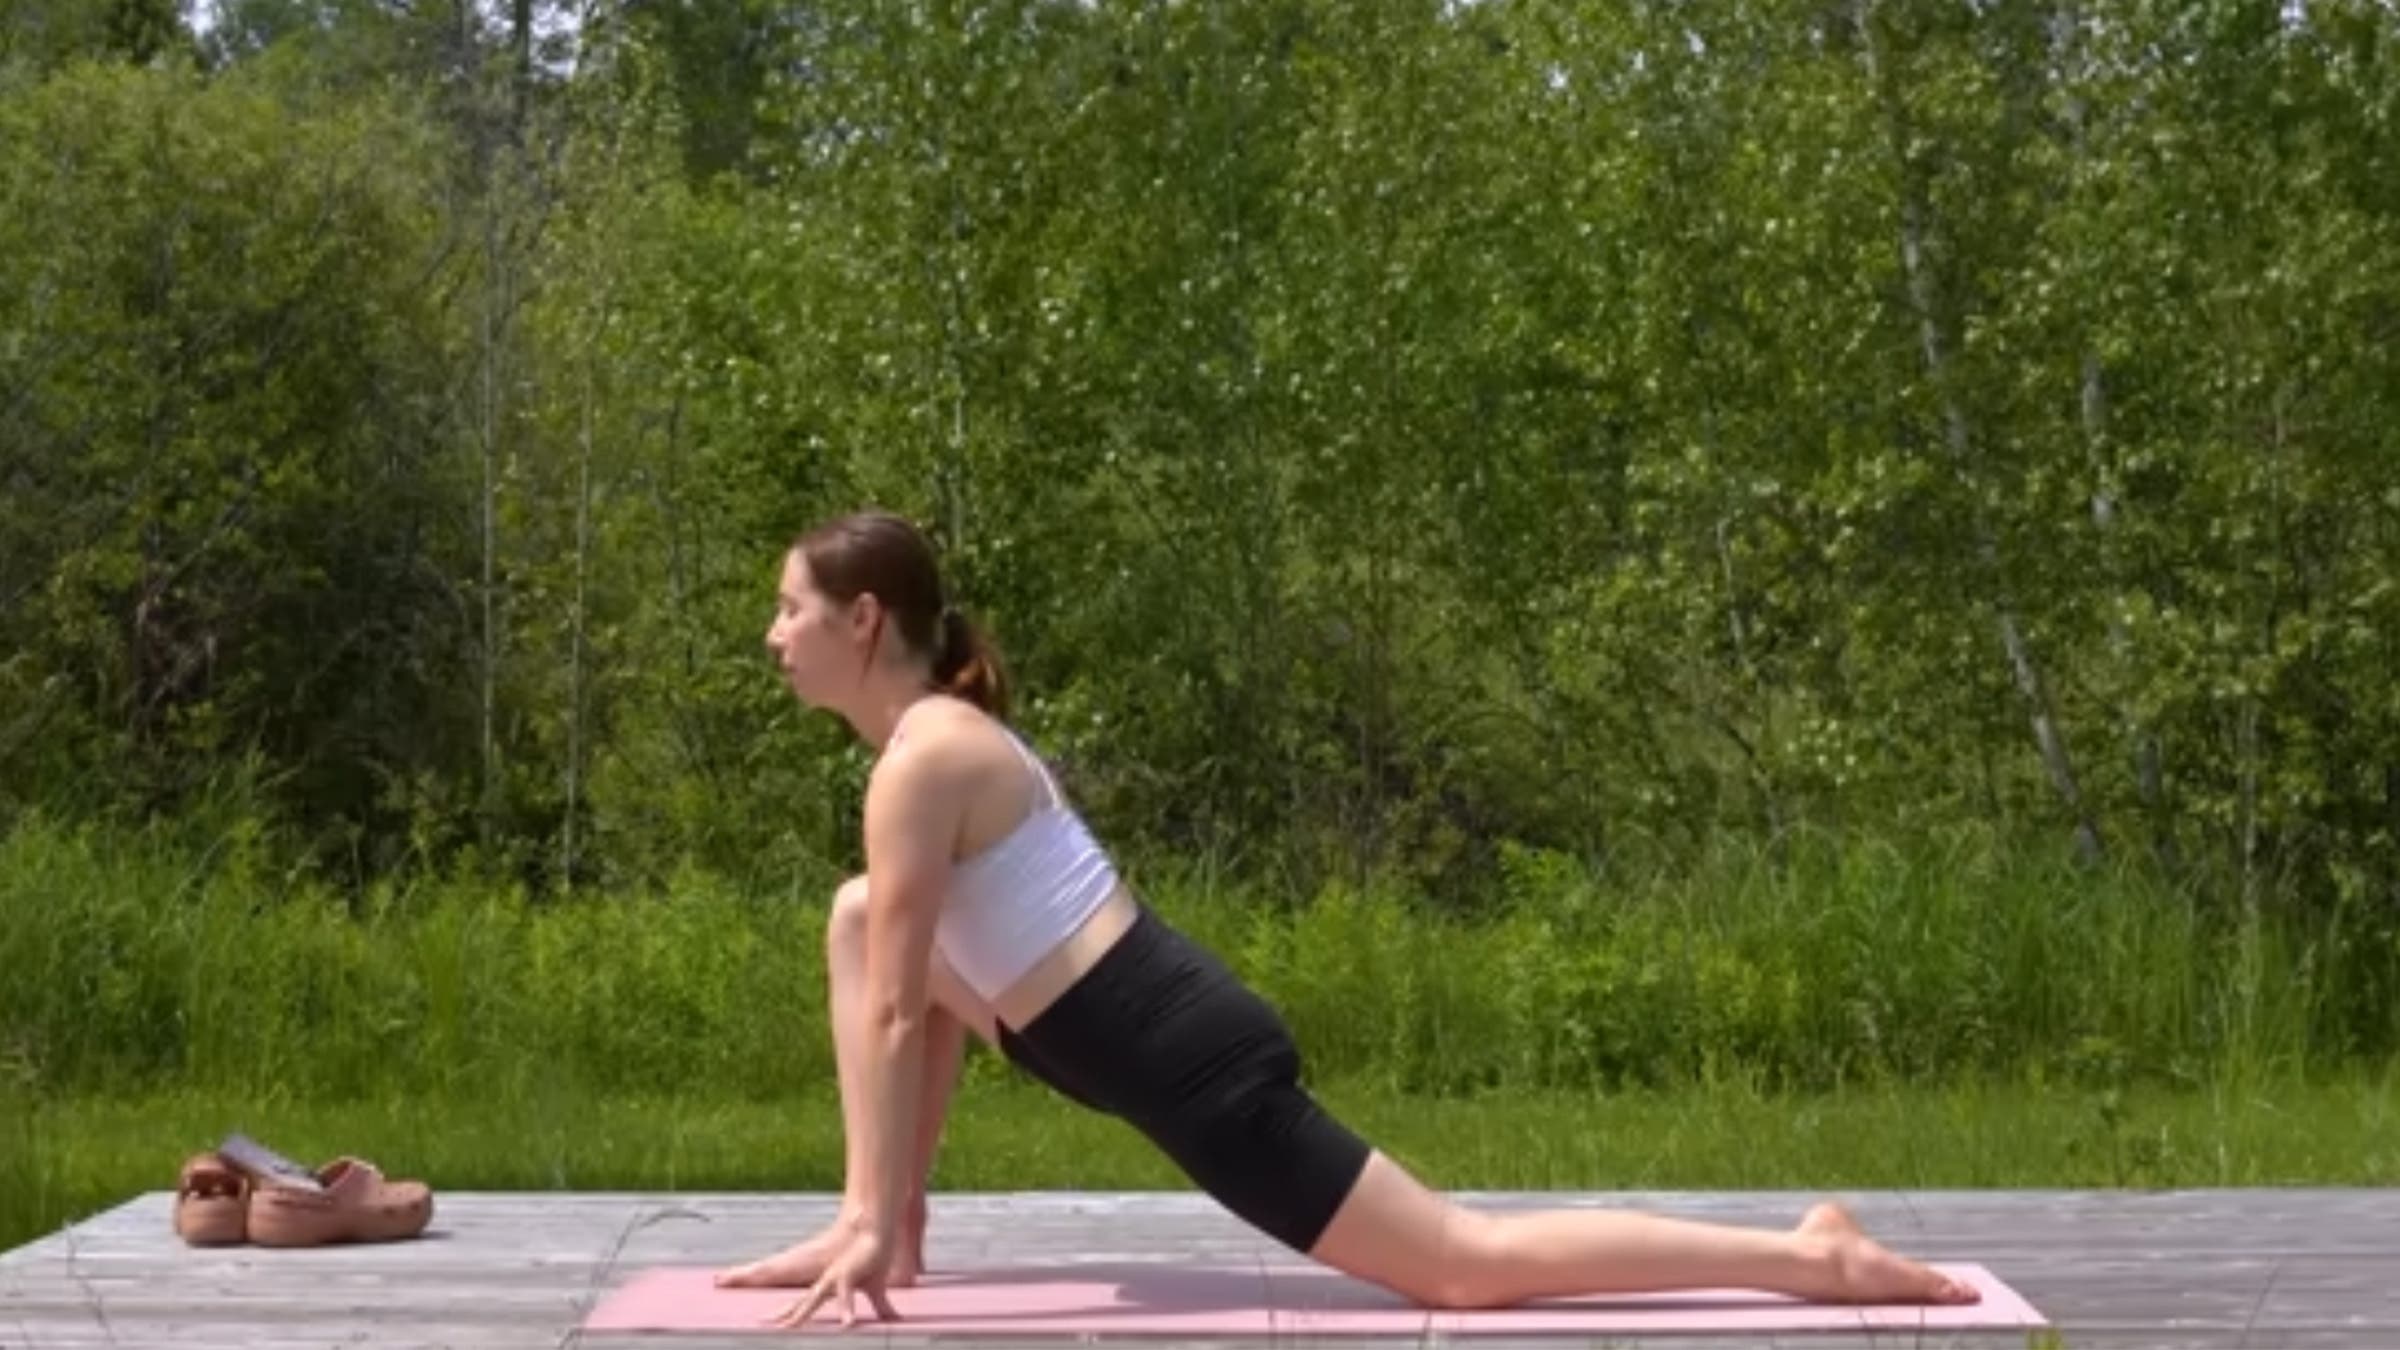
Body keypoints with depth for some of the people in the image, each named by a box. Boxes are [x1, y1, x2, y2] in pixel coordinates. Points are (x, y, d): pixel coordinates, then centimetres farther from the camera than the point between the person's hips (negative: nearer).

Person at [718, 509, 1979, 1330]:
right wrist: (886, 1205, 21)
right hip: (1176, 1026, 10)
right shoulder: (949, 736, 17)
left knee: (1469, 1263, -7)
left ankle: (1810, 1258, -5)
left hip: (1193, 1066, -10)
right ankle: (855, 1238, 14)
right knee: (857, 920, 17)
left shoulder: (921, 761, -13)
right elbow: (932, 981, 22)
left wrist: (875, 1227, -12)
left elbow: (897, 1016, -15)